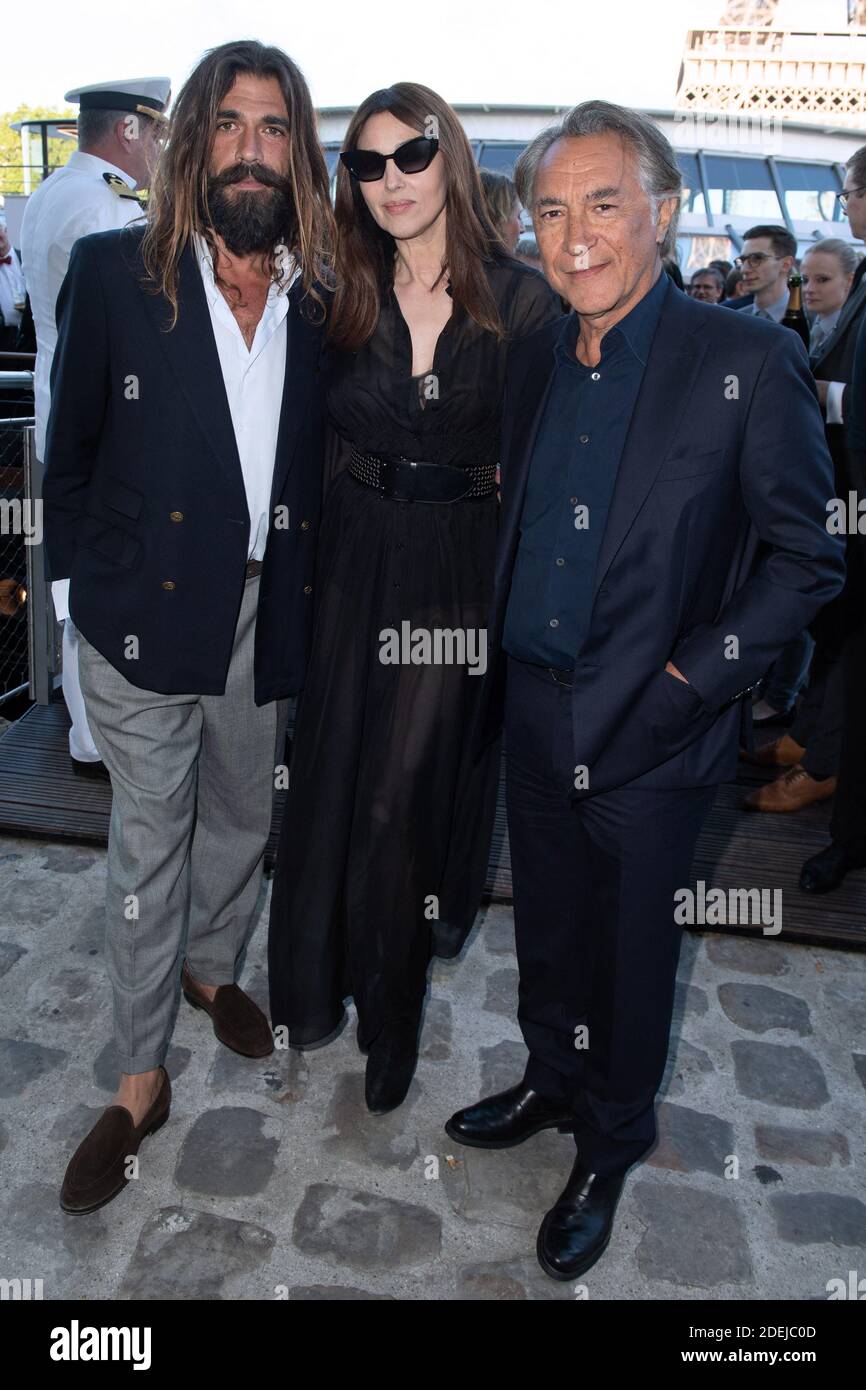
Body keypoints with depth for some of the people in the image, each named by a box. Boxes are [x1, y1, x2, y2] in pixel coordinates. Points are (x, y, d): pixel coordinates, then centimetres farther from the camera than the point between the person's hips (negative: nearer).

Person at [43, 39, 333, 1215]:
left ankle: (211, 968, 47)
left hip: (271, 619, 3)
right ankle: (140, 1081, 24)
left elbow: (322, 462, 6)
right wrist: (86, 580, -3)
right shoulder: (114, 273, -5)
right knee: (147, 846, 7)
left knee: (242, 822, 20)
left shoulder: (321, 299, 2)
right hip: (148, 618, -3)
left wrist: (309, 595, -1)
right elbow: (70, 453, 0)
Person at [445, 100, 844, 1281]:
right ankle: (552, 1083, 48)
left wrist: (695, 675, -14)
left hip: (651, 736, -5)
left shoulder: (748, 364, -13)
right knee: (548, 927, 22)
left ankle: (610, 1146, 38)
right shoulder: (536, 360, 5)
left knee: (631, 951, 13)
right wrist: (512, 653, 7)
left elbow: (808, 555, -9)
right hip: (535, 715, 5)